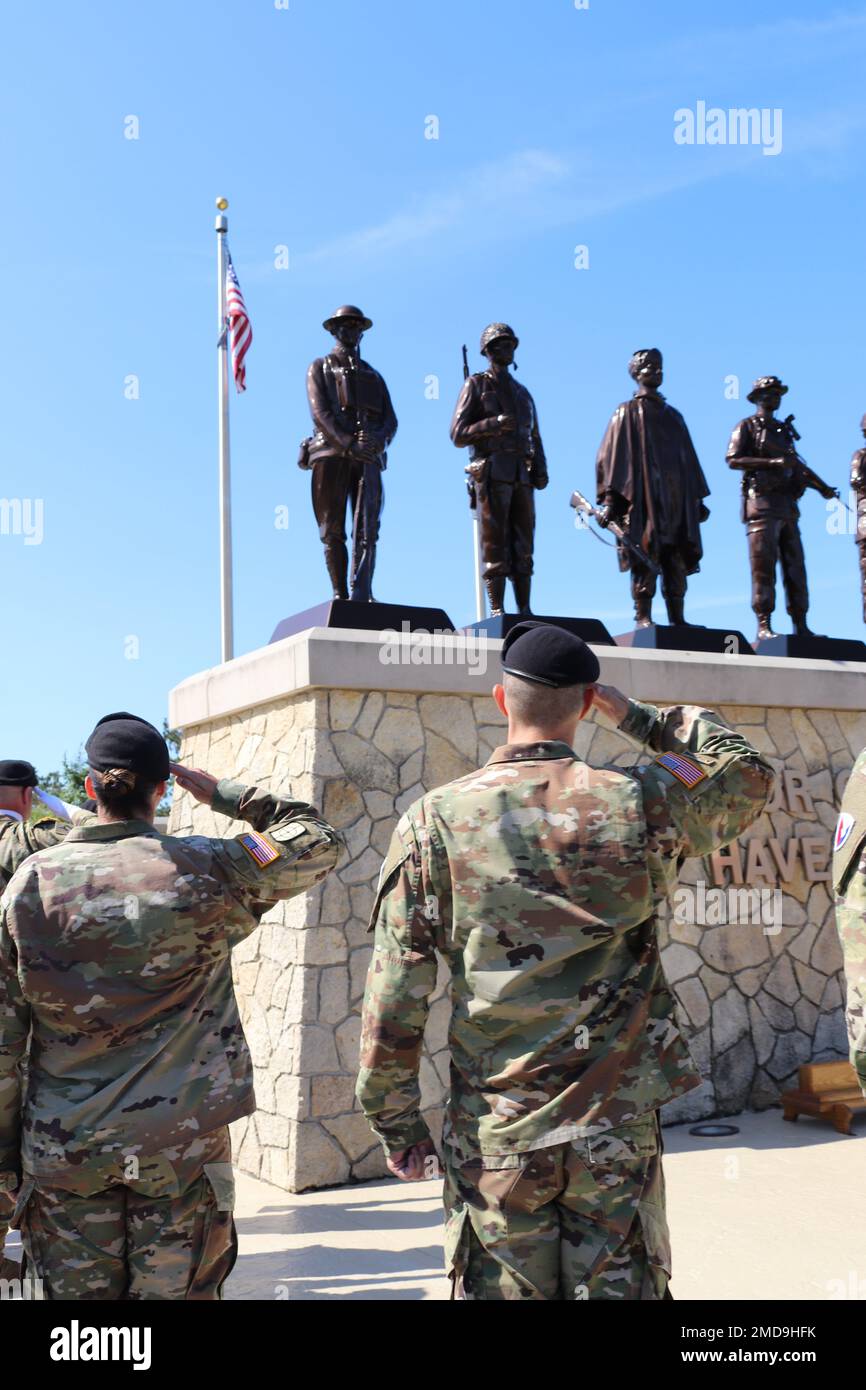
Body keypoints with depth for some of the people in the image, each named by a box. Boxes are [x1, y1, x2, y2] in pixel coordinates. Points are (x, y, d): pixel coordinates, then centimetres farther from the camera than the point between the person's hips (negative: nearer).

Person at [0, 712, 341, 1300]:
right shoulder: (205, 871, -8)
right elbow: (320, 843, 6)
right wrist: (226, 795, 7)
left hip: (62, 1148, 2)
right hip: (180, 1144, -1)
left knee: (76, 1290, 12)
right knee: (176, 1289, 9)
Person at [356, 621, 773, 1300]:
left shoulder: (435, 821, -7)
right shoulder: (641, 803, -5)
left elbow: (394, 999, -6)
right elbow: (749, 772, 16)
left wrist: (395, 1122, 6)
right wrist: (635, 715, 15)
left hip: (492, 1138, 0)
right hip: (619, 1128, 1)